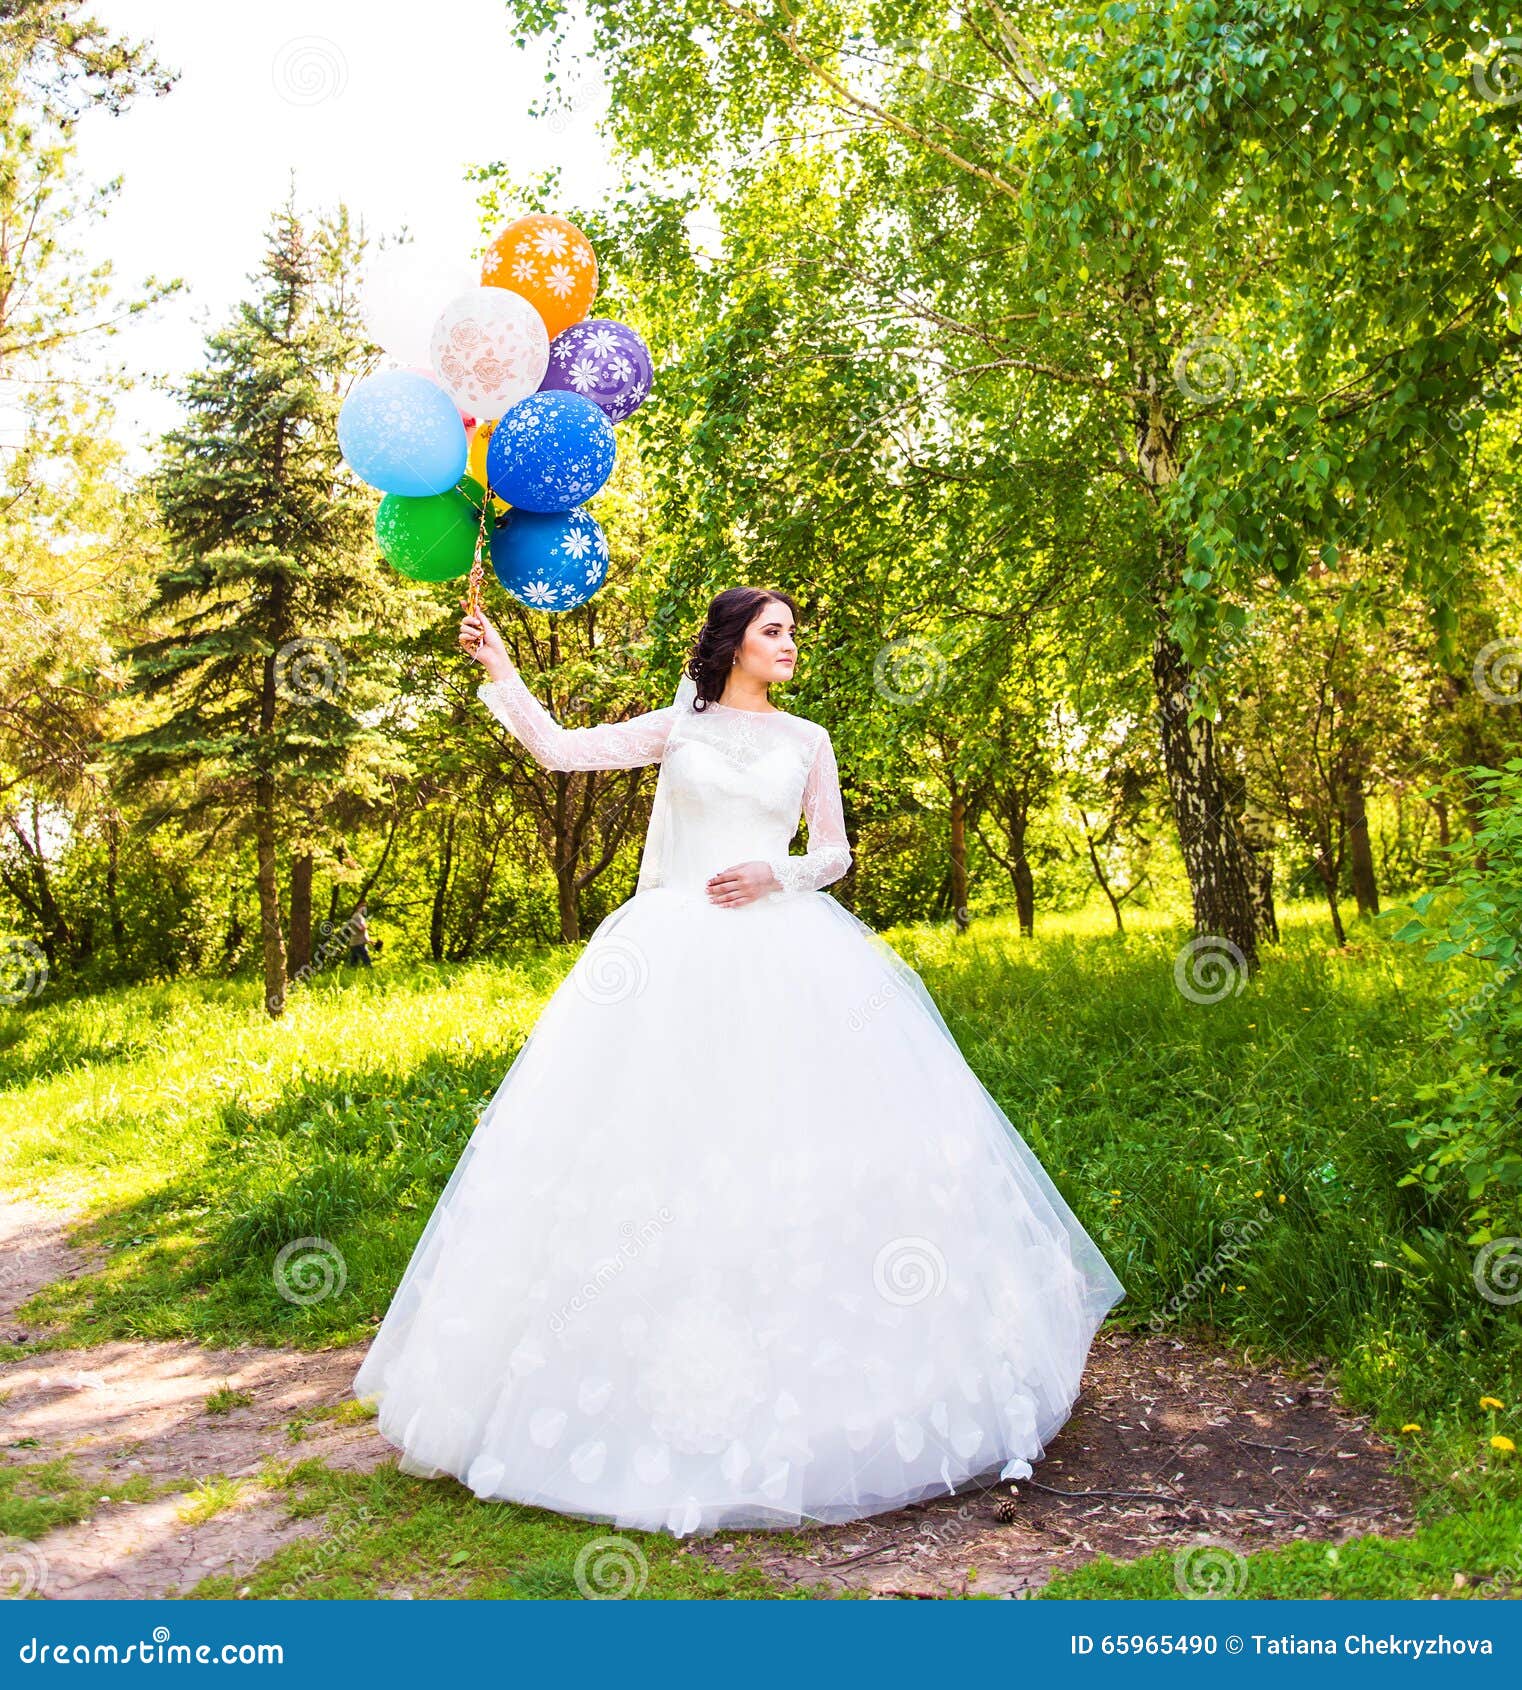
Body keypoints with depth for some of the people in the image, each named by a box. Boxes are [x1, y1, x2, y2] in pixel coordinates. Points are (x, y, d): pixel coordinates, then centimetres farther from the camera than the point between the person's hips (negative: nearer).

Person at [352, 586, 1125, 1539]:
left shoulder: (807, 740, 14)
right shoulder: (678, 729, 12)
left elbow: (836, 854, 13)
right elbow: (560, 750, 6)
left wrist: (777, 874, -6)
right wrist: (502, 671, 1)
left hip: (779, 954, 0)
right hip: (676, 954, 0)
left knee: (788, 1123, -6)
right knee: (661, 1131, -5)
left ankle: (806, 1354, 6)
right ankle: (670, 1361, 5)